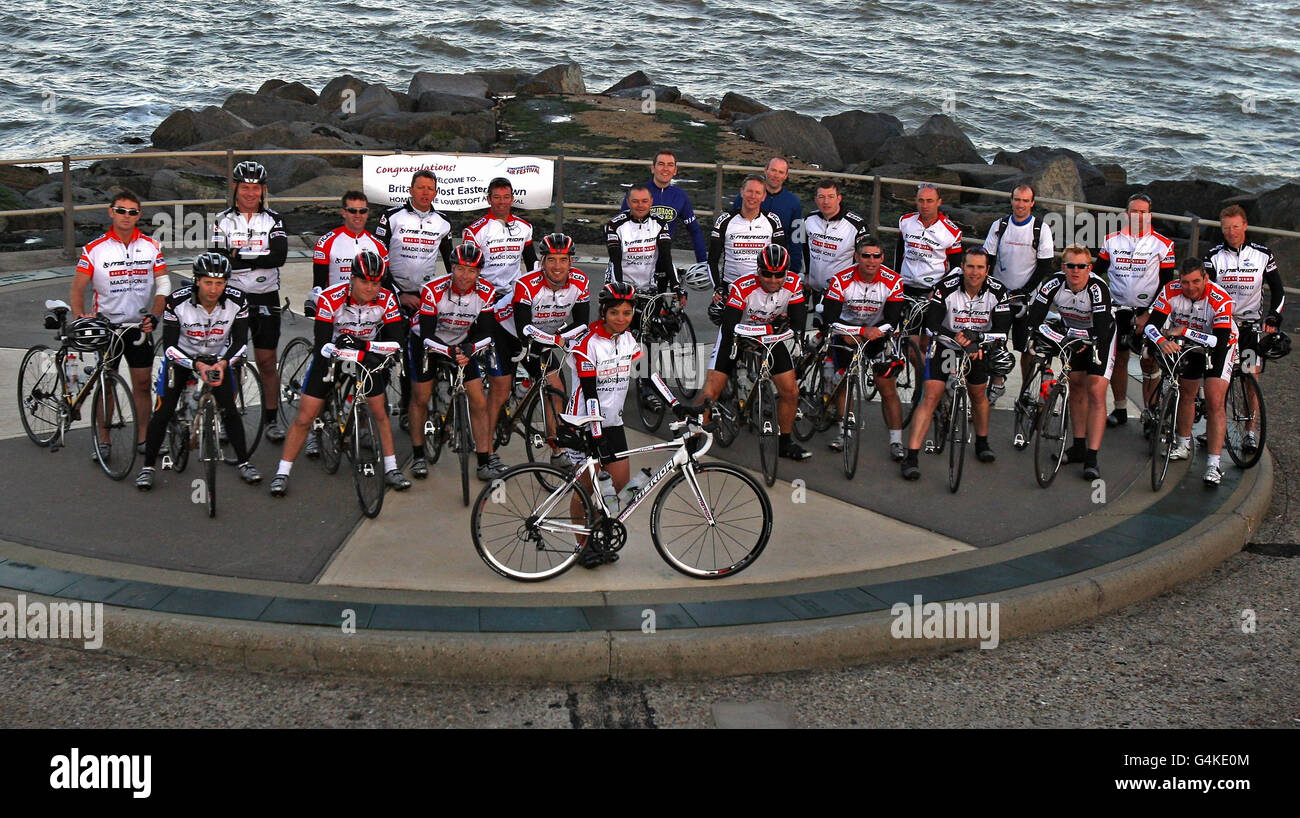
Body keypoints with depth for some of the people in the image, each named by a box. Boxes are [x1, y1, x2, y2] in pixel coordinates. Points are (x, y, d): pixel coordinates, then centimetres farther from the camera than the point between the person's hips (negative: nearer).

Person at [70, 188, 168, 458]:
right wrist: (80, 317, -20)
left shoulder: (151, 246, 1)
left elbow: (163, 284, -2)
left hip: (140, 325, 2)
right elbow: (77, 288, -3)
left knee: (142, 384, 6)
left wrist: (154, 316, -16)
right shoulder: (95, 249, -5)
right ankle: (102, 440, 14)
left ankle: (144, 438, 16)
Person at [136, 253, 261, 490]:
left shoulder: (237, 301, -24)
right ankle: (147, 467, 7)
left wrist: (222, 363, -32)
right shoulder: (177, 302, -29)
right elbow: (170, 346, -24)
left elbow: (240, 341, -15)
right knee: (164, 411, -8)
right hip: (182, 357, -1)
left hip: (218, 359, 1)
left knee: (229, 410, -7)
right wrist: (197, 365, -37)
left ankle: (244, 463, 9)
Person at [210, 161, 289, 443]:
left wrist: (239, 257, -20)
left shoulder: (273, 220, 3)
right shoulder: (223, 221, 3)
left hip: (265, 299, 0)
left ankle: (272, 419, 13)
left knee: (267, 362, 3)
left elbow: (279, 256, -14)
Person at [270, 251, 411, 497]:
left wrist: (363, 345, -36)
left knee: (380, 412, -2)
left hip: (367, 356, 2)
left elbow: (398, 342, -24)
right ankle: (282, 473, 6)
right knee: (304, 417, -3)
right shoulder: (330, 298, -27)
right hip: (330, 357, -2)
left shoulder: (386, 300, -20)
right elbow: (322, 344, -31)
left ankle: (391, 470, 11)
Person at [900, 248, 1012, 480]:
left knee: (978, 395, 14)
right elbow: (931, 324, -28)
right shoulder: (946, 288, -23)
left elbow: (1002, 328, -16)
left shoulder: (997, 291, -15)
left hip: (978, 348, 3)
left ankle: (982, 443, 41)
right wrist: (955, 338, -45)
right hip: (945, 346, -3)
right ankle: (911, 457, -14)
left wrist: (978, 344, -34)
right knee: (930, 397, -12)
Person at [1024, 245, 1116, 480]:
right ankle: (1079, 447, 23)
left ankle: (1091, 458, -15)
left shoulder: (1098, 288, -32)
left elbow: (1102, 325, -38)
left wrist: (1093, 346, -53)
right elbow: (1035, 313, -28)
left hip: (1099, 335, -4)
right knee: (1076, 386, 9)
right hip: (1072, 333, 4)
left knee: (1095, 392, -13)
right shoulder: (1054, 284, -22)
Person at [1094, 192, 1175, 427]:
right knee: (1118, 359, 6)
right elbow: (1097, 272, 12)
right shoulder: (1111, 241, 6)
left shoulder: (1162, 244, -1)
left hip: (1147, 312, -2)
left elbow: (1166, 284, -3)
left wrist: (1148, 315, -11)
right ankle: (1120, 410, 18)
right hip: (1118, 309, 2)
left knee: (1149, 363, -1)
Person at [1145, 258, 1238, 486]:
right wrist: (1162, 341, -48)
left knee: (1215, 402, -16)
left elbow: (1220, 341, -40)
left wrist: (1183, 331, -39)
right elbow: (1152, 324, -27)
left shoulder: (1221, 300, -34)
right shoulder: (1171, 291, -24)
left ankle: (1213, 465, -16)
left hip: (1219, 347, -4)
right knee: (1186, 393, 18)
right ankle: (1184, 445, 41)